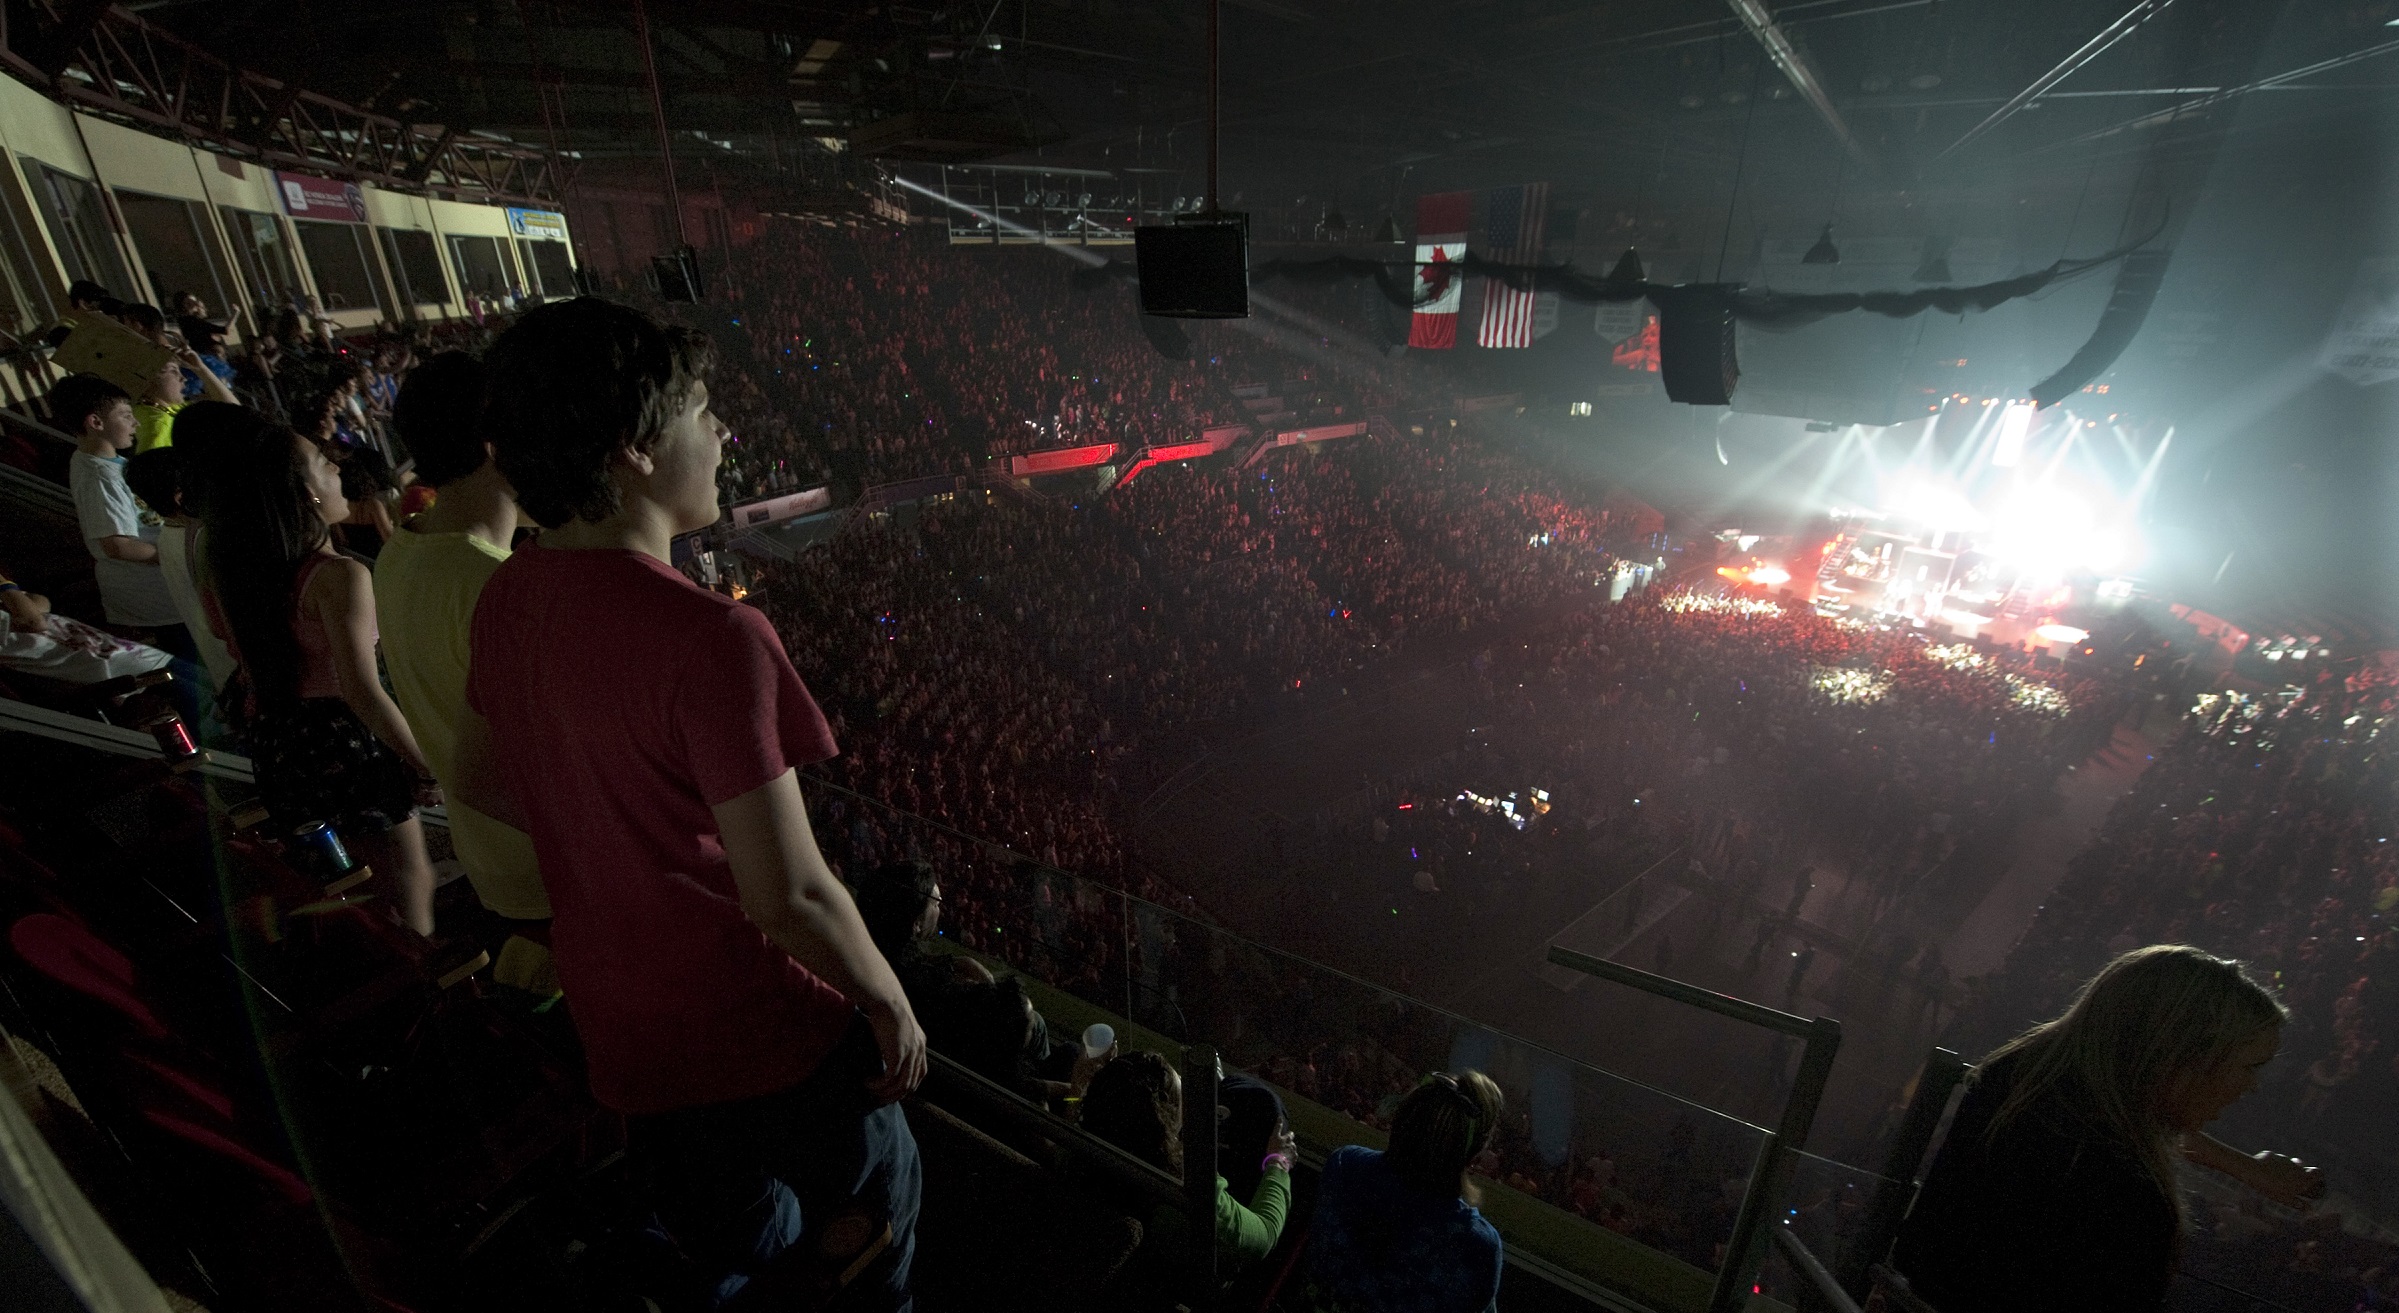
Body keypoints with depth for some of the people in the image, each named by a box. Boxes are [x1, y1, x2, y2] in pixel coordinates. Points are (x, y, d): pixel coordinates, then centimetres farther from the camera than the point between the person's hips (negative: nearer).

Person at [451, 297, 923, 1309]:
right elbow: (790, 895, -28)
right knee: (871, 1210, 24)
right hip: (764, 1033, -6)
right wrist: (889, 1002, -12)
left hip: (623, 1033, 7)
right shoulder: (710, 638, -31)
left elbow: (481, 782, 11)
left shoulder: (508, 597, -5)